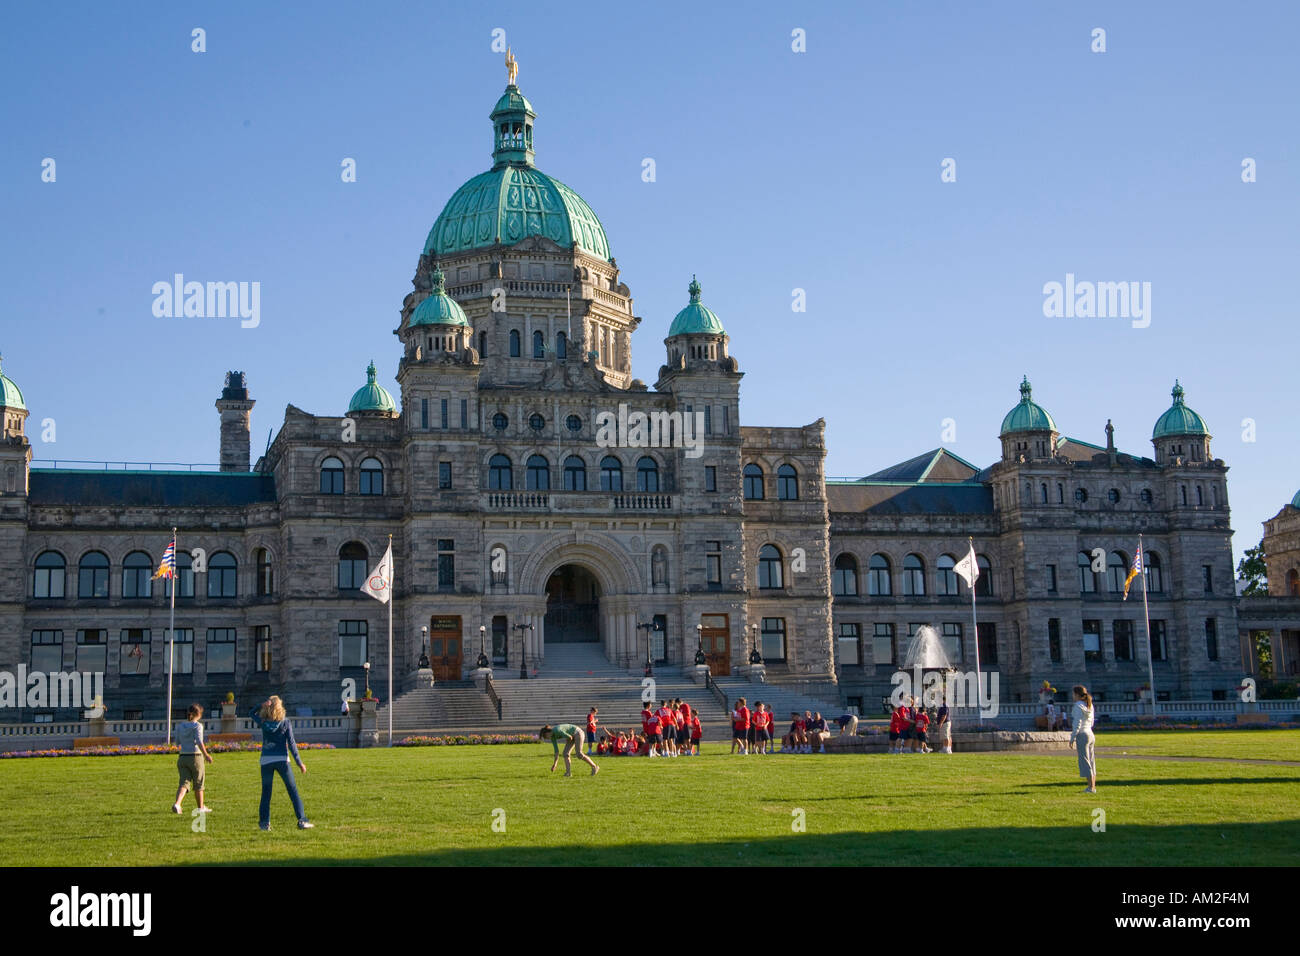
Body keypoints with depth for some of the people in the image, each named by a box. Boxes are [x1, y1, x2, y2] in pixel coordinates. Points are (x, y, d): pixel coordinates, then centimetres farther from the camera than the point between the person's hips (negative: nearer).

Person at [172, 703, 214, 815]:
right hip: (195, 757, -4)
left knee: (184, 783, 1)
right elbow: (199, 742, -19)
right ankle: (201, 807, 23)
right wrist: (206, 755, -17)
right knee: (198, 784, 11)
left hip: (183, 757, 4)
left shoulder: (180, 725, 7)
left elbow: (177, 741, 12)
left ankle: (177, 804, -23)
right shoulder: (197, 725, -10)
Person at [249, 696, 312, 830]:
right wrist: (299, 762, -1)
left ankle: (264, 822, 8)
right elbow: (291, 743, -4)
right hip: (282, 759, -2)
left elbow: (251, 713, 22)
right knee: (293, 791, 3)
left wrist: (263, 704, 4)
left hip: (266, 760, 2)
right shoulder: (285, 722, -3)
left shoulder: (262, 722, 1)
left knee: (266, 793, 11)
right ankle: (302, 821, -2)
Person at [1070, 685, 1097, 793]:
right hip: (1090, 734, 8)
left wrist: (1072, 738, -13)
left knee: (1085, 761, -5)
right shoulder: (1089, 705, 12)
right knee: (1091, 760, 11)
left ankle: (1091, 787, -6)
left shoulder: (1078, 706, -13)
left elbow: (1078, 724, -17)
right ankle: (1093, 786, 14)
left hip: (1082, 735, -8)